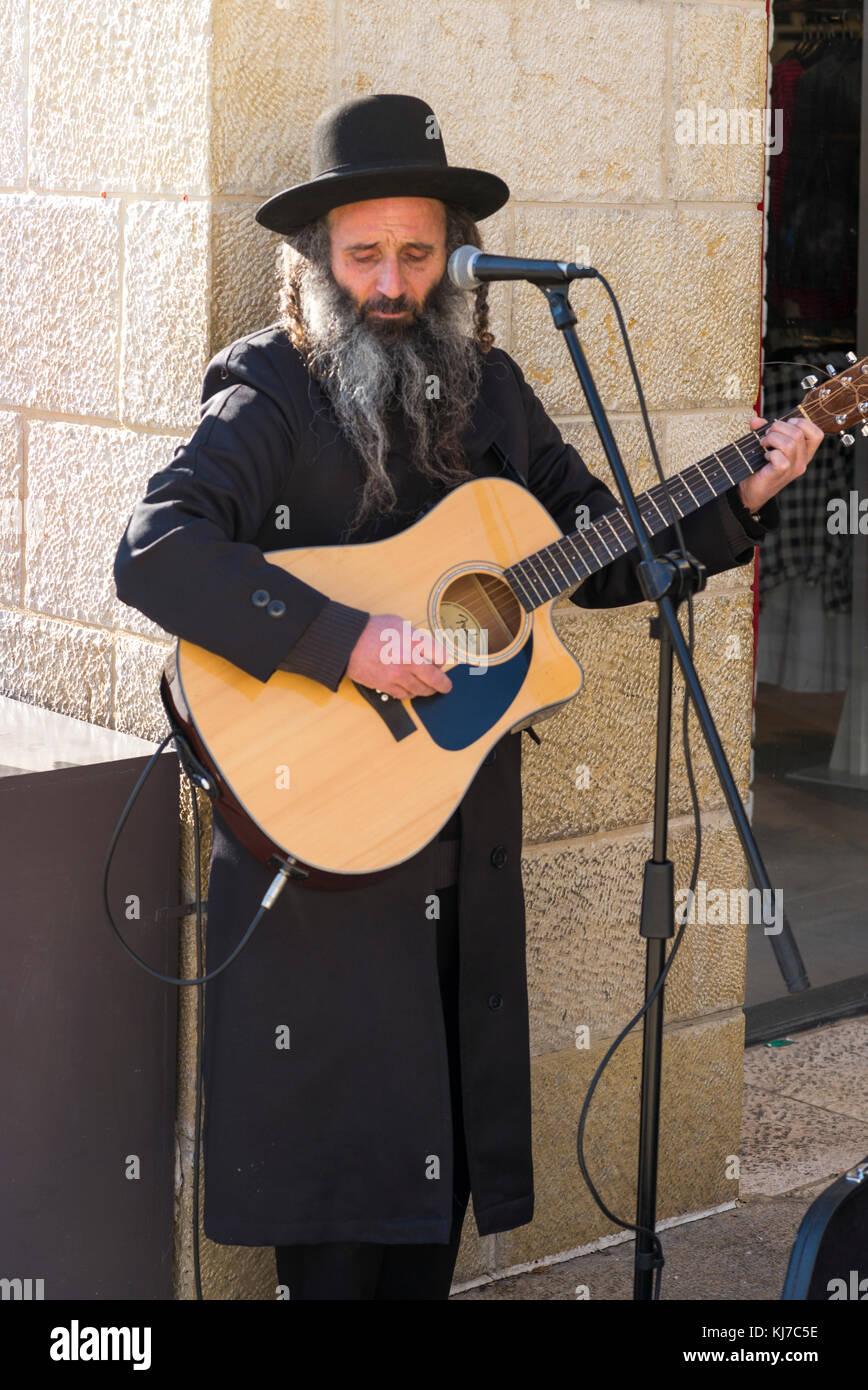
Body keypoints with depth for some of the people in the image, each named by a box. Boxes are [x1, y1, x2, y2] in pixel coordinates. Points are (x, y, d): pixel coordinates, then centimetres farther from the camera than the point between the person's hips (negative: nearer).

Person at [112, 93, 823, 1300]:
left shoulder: (486, 389, 8)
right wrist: (341, 644, -31)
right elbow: (153, 553, -27)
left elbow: (597, 552, 17)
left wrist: (740, 503, 5)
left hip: (465, 837, 6)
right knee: (339, 1134, 1)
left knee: (447, 1124, 15)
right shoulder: (271, 399, -11)